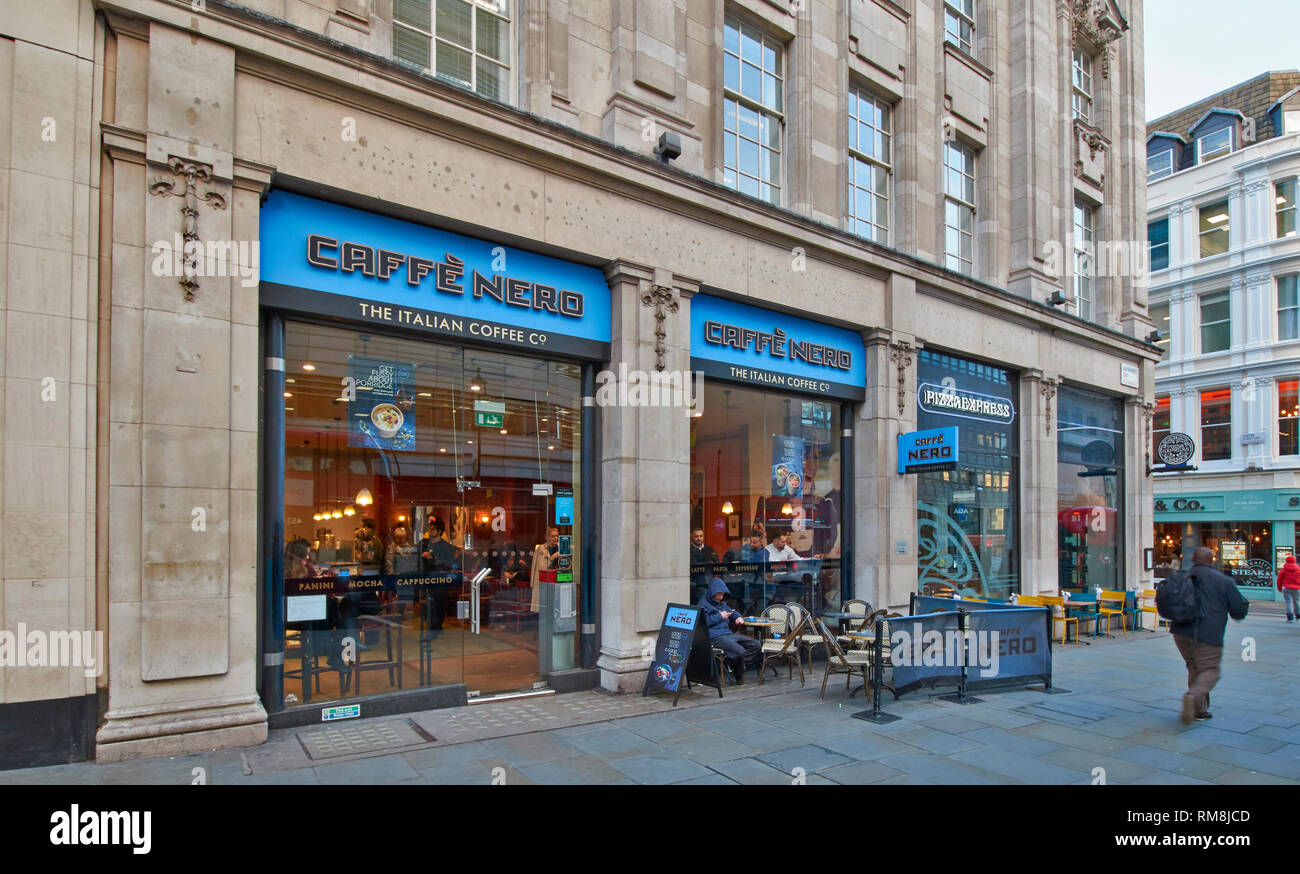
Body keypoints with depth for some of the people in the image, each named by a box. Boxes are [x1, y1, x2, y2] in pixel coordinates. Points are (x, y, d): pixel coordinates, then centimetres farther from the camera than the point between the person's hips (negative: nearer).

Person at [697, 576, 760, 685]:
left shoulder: (721, 604, 27)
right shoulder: (703, 604, 1)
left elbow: (732, 612, 40)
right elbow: (703, 621, -14)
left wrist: (738, 618, 15)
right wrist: (720, 617, -8)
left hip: (729, 634, 9)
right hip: (715, 636, -9)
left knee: (756, 645, -4)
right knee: (740, 651, -30)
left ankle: (732, 662, -12)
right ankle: (738, 675, -3)